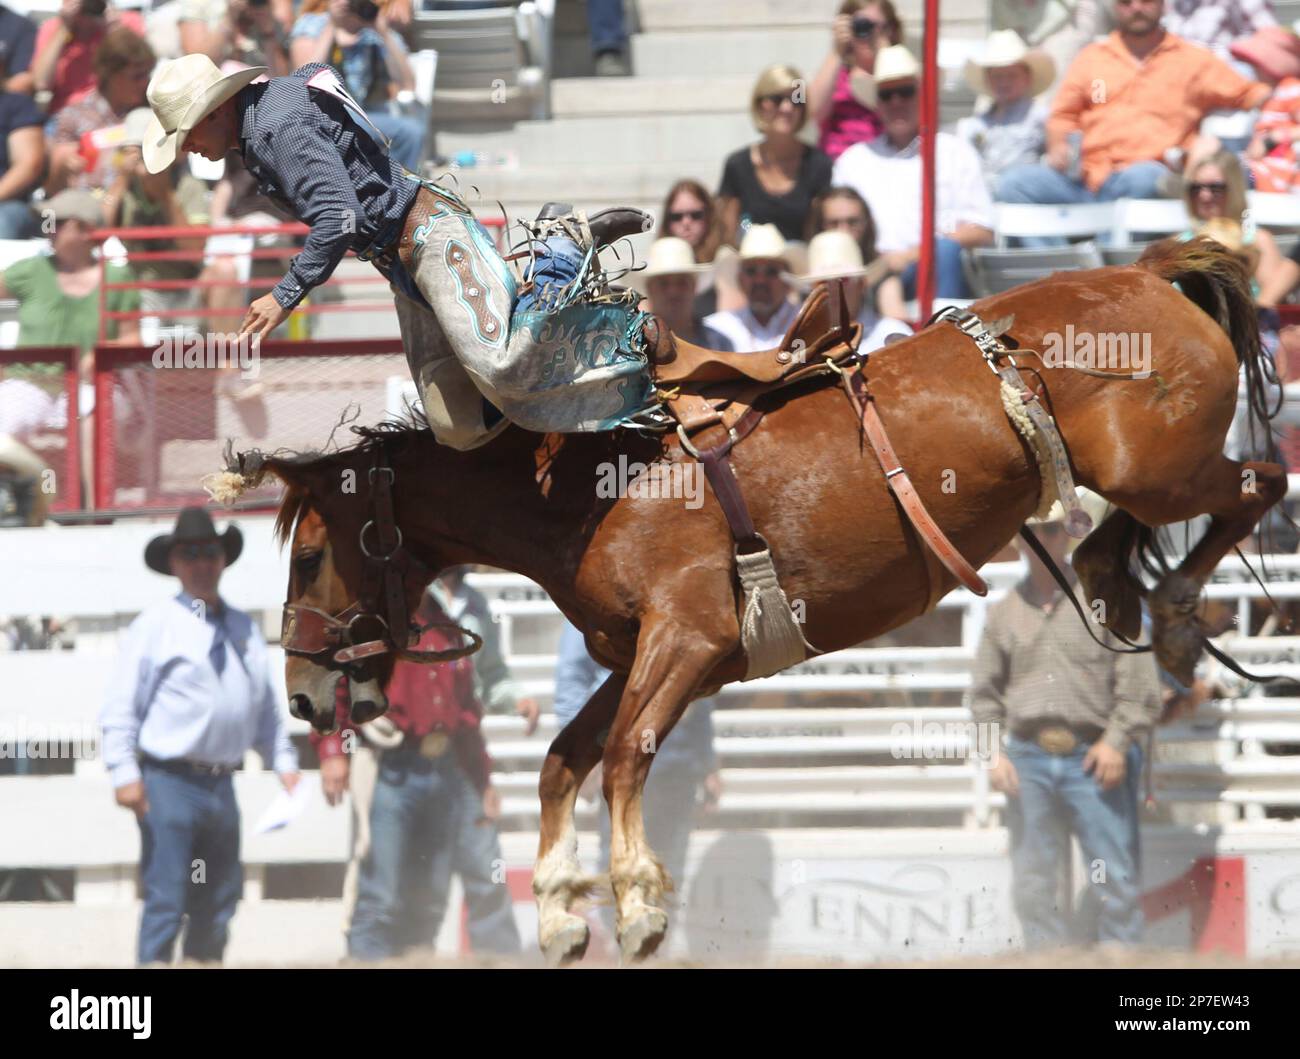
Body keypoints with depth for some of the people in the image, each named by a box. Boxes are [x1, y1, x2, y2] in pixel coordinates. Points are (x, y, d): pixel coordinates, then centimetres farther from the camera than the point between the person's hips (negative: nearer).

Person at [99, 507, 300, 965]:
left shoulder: (244, 630, 14)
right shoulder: (155, 625, -2)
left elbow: (266, 707, 19)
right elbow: (120, 703, -6)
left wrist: (284, 763, 8)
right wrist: (124, 770, -14)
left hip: (221, 785, 6)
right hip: (169, 784, -6)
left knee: (219, 904, 11)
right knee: (166, 902, -11)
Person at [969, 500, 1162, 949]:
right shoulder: (1004, 612, 13)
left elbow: (1137, 679, 0)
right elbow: (984, 691, 17)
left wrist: (1117, 742, -10)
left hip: (1093, 759, -3)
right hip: (1028, 760, 3)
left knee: (1115, 879, -6)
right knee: (1032, 883, 3)